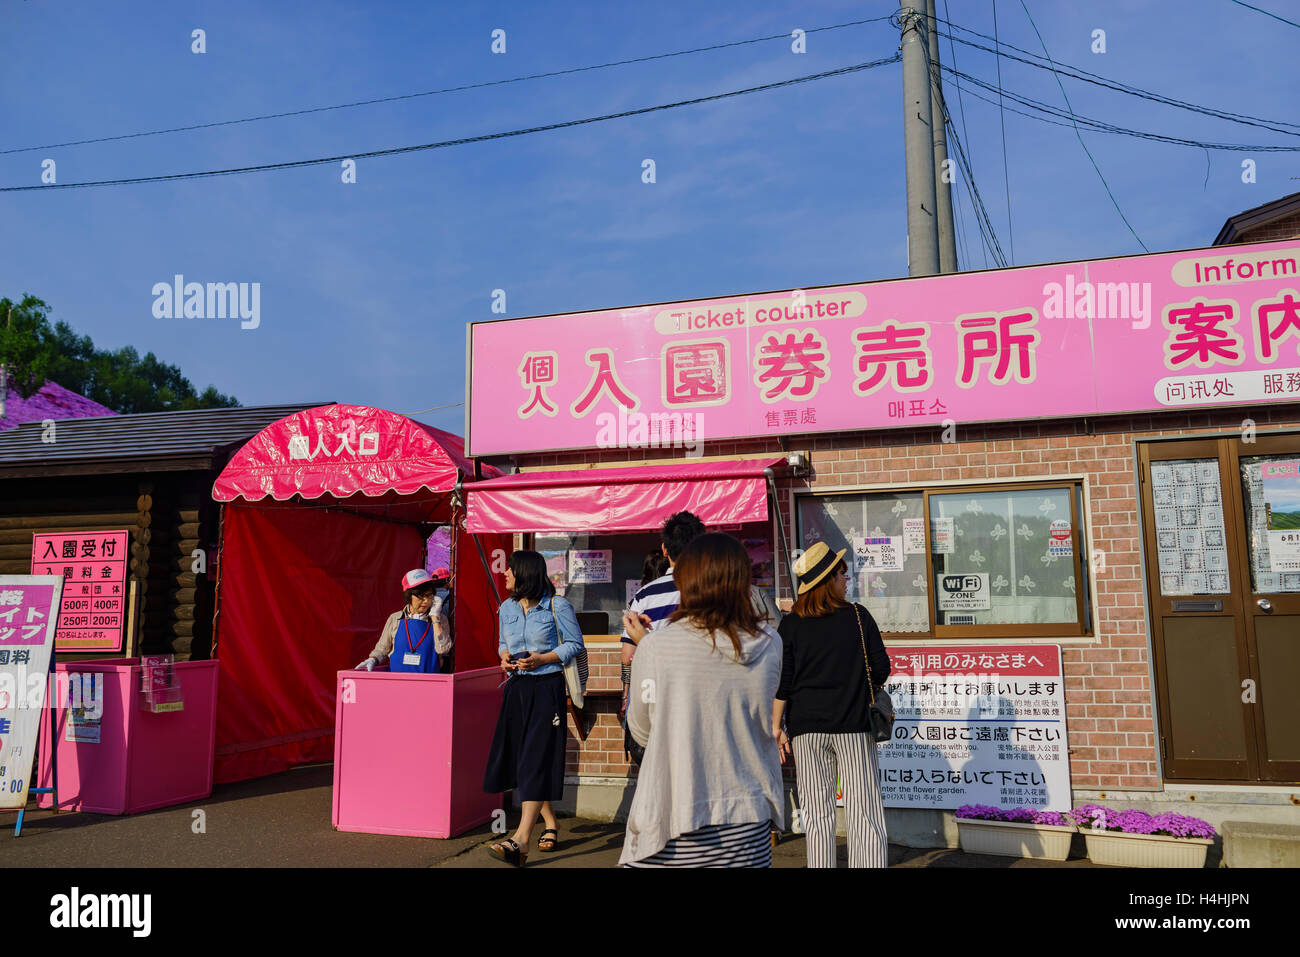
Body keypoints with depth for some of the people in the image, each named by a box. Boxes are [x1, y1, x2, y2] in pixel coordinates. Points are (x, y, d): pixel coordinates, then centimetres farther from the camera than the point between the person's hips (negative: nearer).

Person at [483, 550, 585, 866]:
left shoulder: (558, 606, -7)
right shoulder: (507, 608, 10)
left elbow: (575, 644, -3)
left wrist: (542, 658, -15)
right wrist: (504, 656, -1)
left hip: (547, 688, -6)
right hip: (516, 688, 7)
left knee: (536, 759, -12)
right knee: (517, 756, 9)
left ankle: (521, 839, -17)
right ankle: (550, 822, 28)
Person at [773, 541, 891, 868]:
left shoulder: (790, 624, -1)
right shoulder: (858, 615, -3)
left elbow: (781, 680, -3)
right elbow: (881, 669, 0)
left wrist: (776, 725, 4)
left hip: (807, 728, 1)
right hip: (853, 724, -1)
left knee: (817, 814, 9)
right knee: (864, 812, 3)